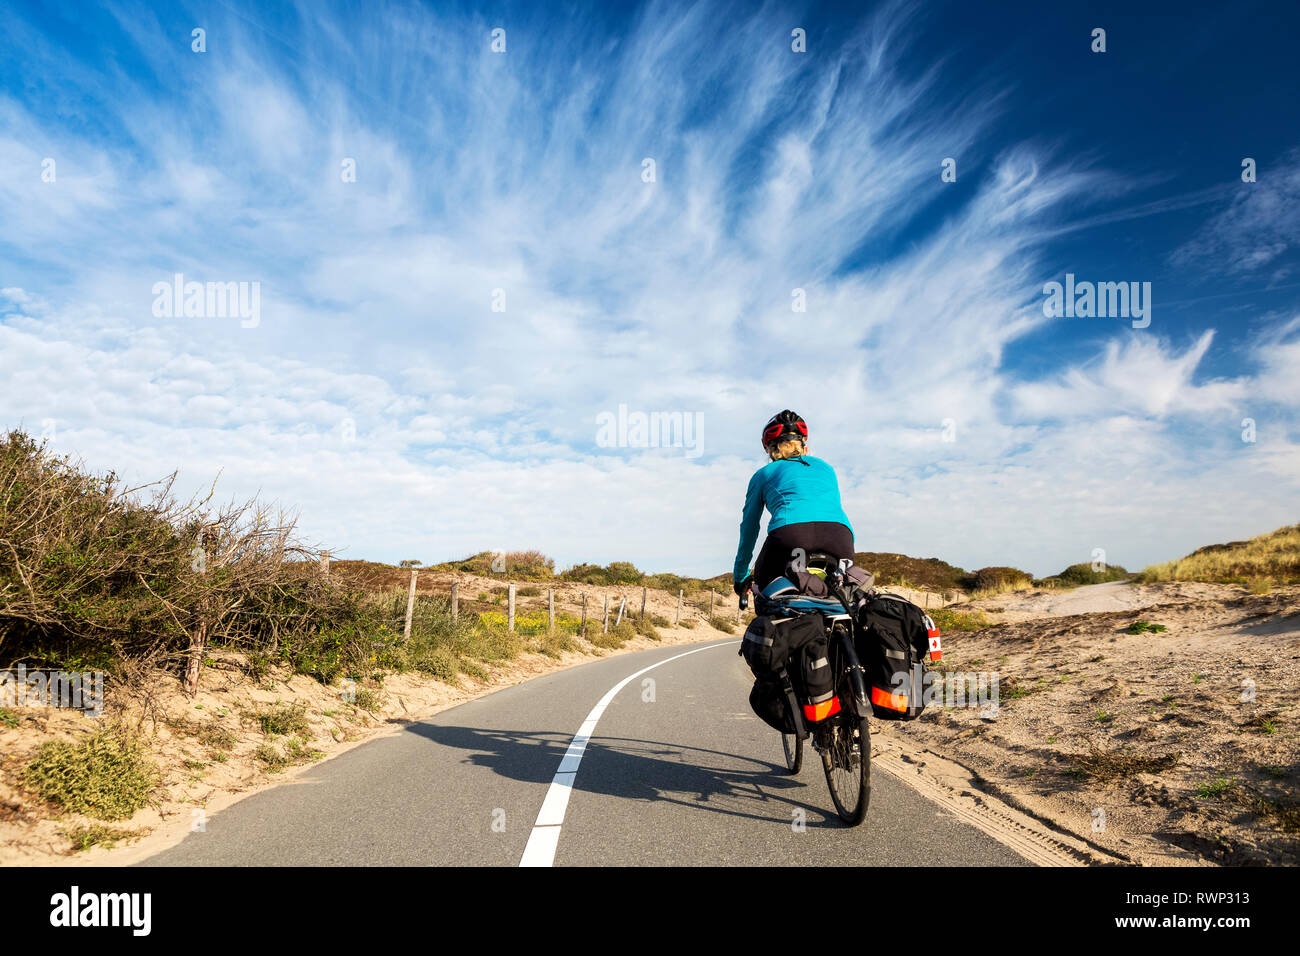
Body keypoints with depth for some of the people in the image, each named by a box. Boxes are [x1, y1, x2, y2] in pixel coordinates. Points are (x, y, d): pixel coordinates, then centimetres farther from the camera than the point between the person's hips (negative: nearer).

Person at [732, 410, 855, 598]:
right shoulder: (826, 468, 34)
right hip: (840, 537, 2)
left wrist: (740, 576, 45)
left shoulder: (763, 474, 28)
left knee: (765, 590, 20)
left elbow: (749, 527, 33)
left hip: (790, 532, -2)